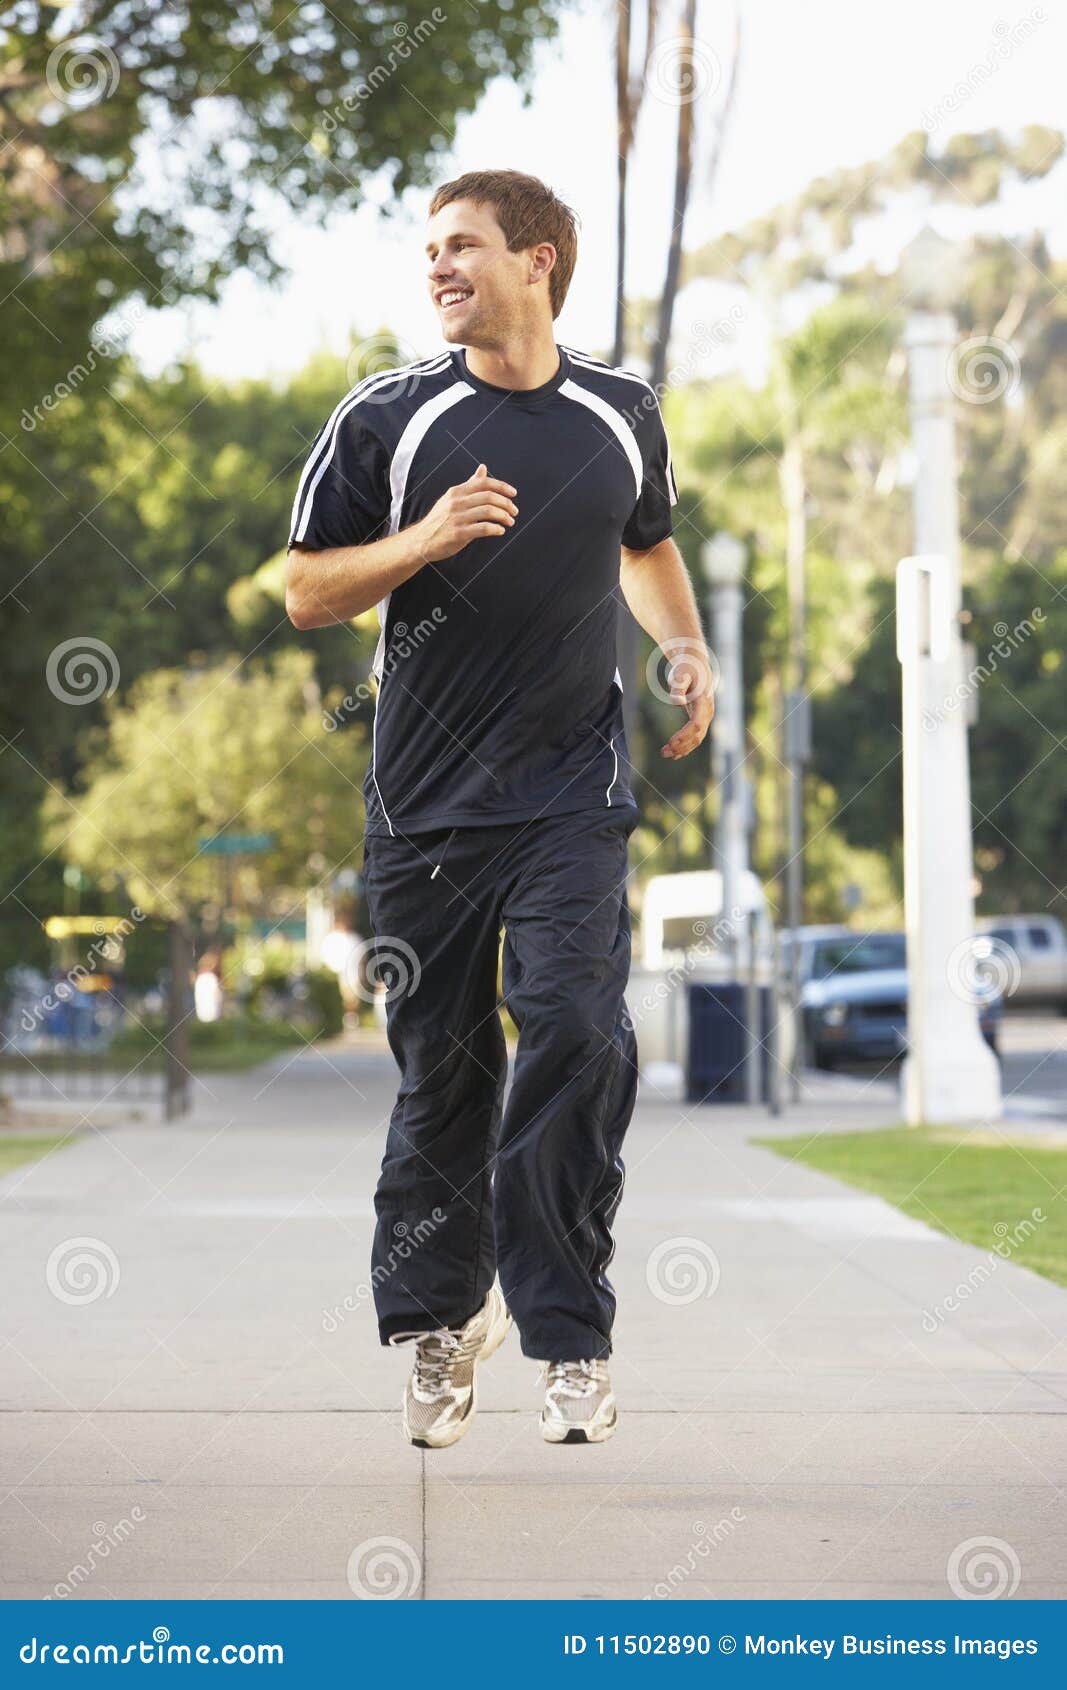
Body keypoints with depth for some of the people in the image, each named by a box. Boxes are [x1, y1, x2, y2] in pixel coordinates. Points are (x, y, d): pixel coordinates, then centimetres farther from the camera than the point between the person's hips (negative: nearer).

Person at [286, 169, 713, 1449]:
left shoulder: (623, 416, 8)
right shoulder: (385, 418, 0)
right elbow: (307, 591, 2)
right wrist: (426, 541, -14)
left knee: (578, 1035, -15)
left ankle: (568, 1333, -6)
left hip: (573, 792, 0)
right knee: (442, 1067, 6)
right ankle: (439, 1313, 26)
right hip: (424, 801, 0)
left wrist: (687, 650, 9)